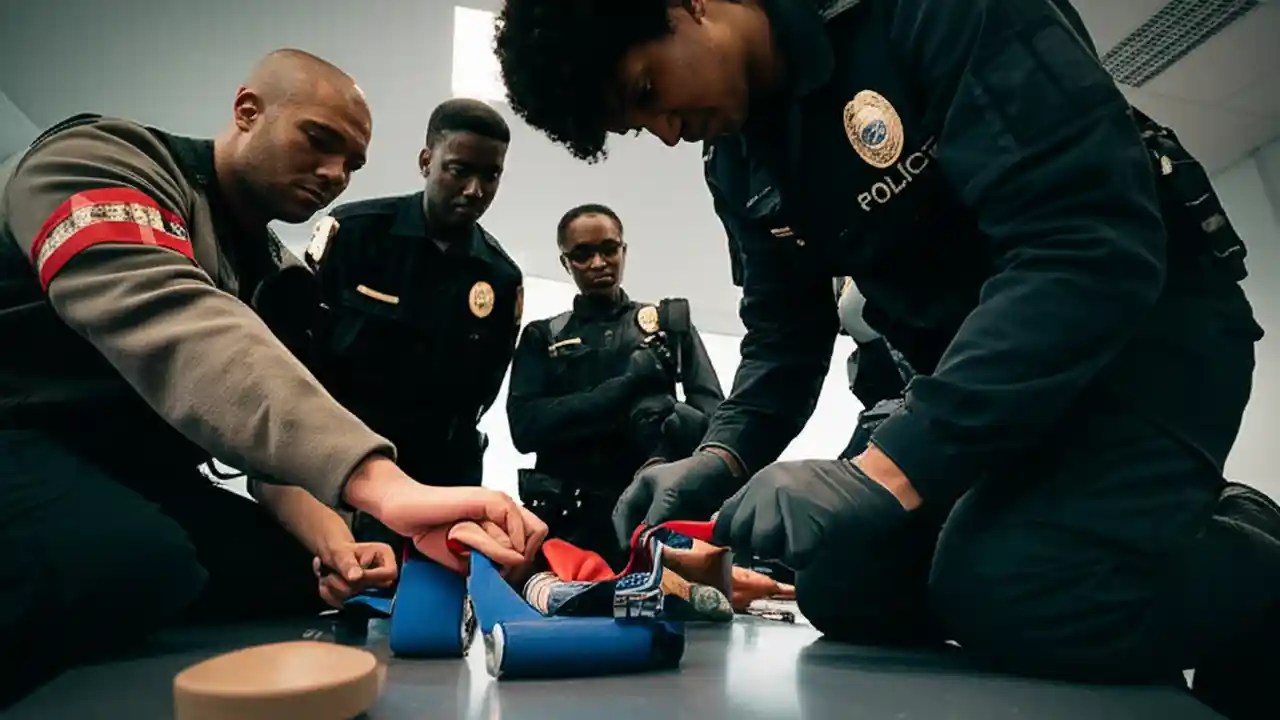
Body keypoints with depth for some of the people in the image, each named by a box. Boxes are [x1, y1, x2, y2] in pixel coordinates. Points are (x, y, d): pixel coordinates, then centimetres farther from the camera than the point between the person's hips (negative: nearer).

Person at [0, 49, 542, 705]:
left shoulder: (275, 273, 10)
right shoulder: (101, 161, -14)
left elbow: (271, 415, 4)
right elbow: (173, 326, -35)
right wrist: (383, 484, -49)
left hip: (129, 478, 8)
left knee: (302, 570, -7)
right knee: (135, 560, -36)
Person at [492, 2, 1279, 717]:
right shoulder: (735, 165, 1)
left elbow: (1093, 243, -32)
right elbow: (786, 332, 6)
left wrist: (887, 472, -37)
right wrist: (722, 459, -13)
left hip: (1148, 311, -7)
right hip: (971, 363, 8)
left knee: (1014, 586, -31)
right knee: (843, 585, -3)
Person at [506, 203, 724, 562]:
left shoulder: (672, 323, 17)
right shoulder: (543, 337, 16)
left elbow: (712, 415, 6)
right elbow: (525, 426, 0)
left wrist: (661, 415, -17)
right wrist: (627, 387, -9)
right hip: (570, 520, 0)